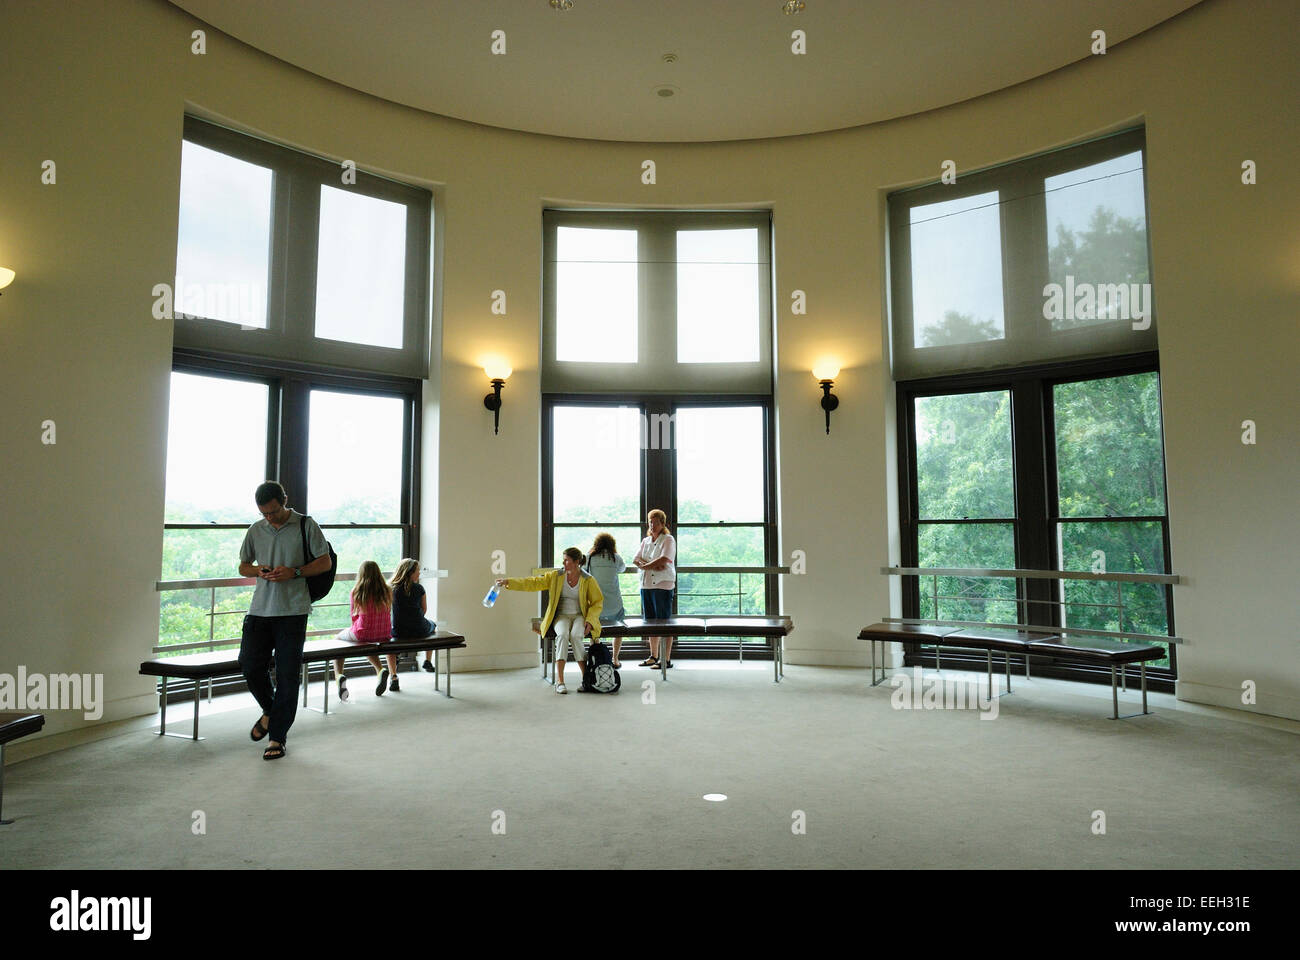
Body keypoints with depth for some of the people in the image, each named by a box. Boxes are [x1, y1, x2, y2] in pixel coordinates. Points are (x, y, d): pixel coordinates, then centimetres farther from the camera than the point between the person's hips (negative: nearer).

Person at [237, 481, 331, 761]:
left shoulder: (306, 525, -1)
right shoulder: (256, 530, 11)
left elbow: (325, 562, -1)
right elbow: (243, 566, 20)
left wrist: (293, 572, -15)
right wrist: (258, 570, -3)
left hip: (292, 611, -4)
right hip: (259, 610, 4)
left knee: (287, 675, -1)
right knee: (249, 665, 3)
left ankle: (277, 736, 10)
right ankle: (270, 711, 31)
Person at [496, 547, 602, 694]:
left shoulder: (588, 580, -2)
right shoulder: (556, 576, 3)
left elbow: (597, 602, 4)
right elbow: (533, 583, -1)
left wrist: (589, 621, -11)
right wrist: (508, 582, -10)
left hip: (580, 616, -1)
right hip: (561, 616, 1)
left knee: (575, 636, -34)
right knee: (562, 635, -32)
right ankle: (559, 681, -35)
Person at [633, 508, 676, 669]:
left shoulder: (668, 540, -2)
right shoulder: (645, 541, 17)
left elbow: (664, 559, -16)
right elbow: (635, 560, 6)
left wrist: (645, 565, -7)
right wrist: (653, 566, -11)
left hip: (663, 585, -7)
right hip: (646, 585, 7)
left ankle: (667, 659, -3)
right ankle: (653, 656, 22)